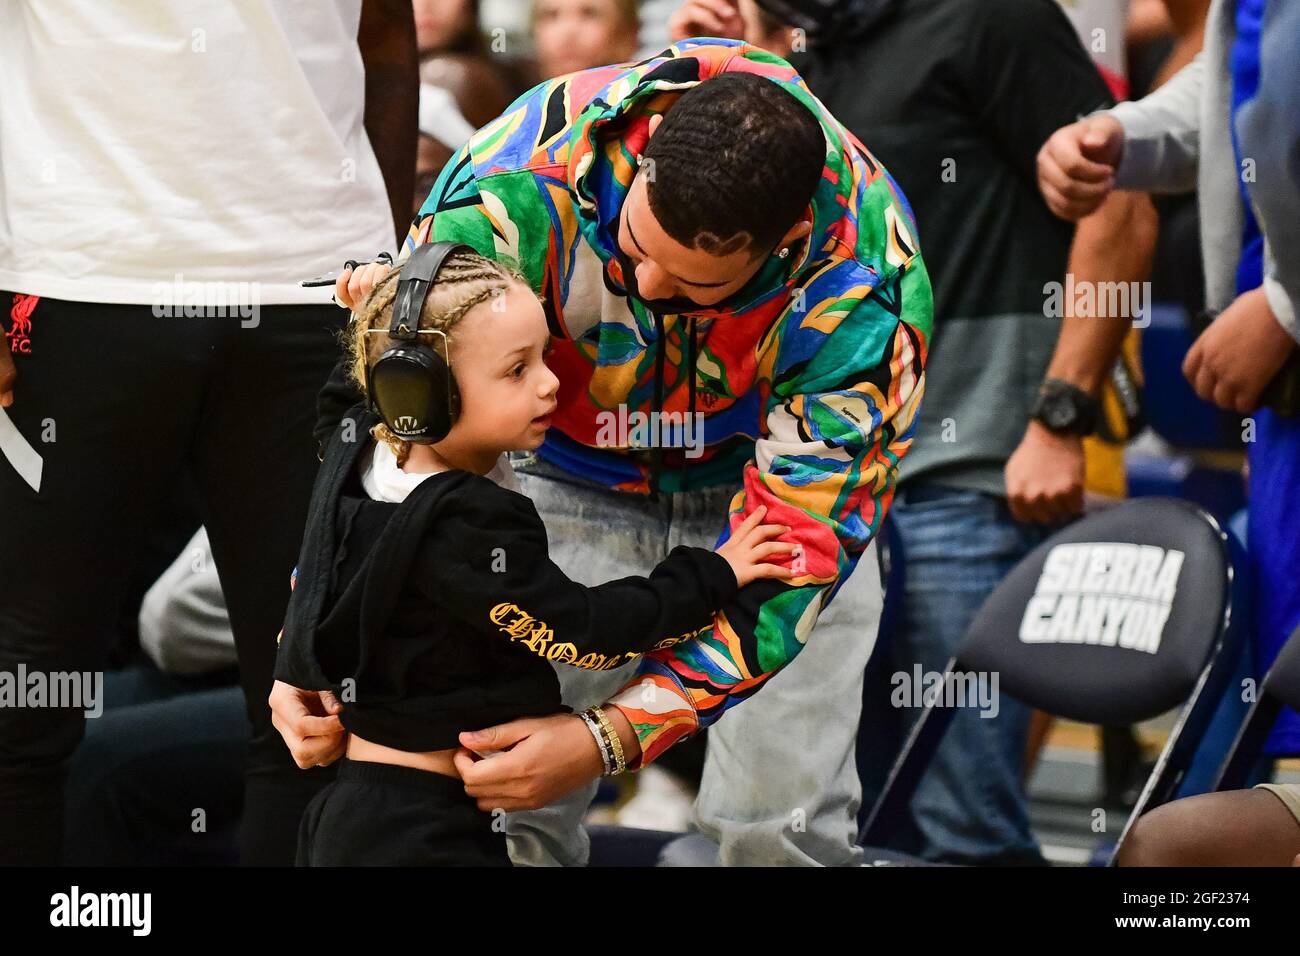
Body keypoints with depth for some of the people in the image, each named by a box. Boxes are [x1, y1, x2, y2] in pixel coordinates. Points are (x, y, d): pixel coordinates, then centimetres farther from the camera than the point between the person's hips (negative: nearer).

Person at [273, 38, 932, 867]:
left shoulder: (868, 293, -34)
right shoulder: (529, 175, -34)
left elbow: (794, 544, -32)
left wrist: (612, 737, -42)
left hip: (767, 475, -1)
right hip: (574, 477, 1)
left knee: (782, 822, -13)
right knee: (512, 809, -12)